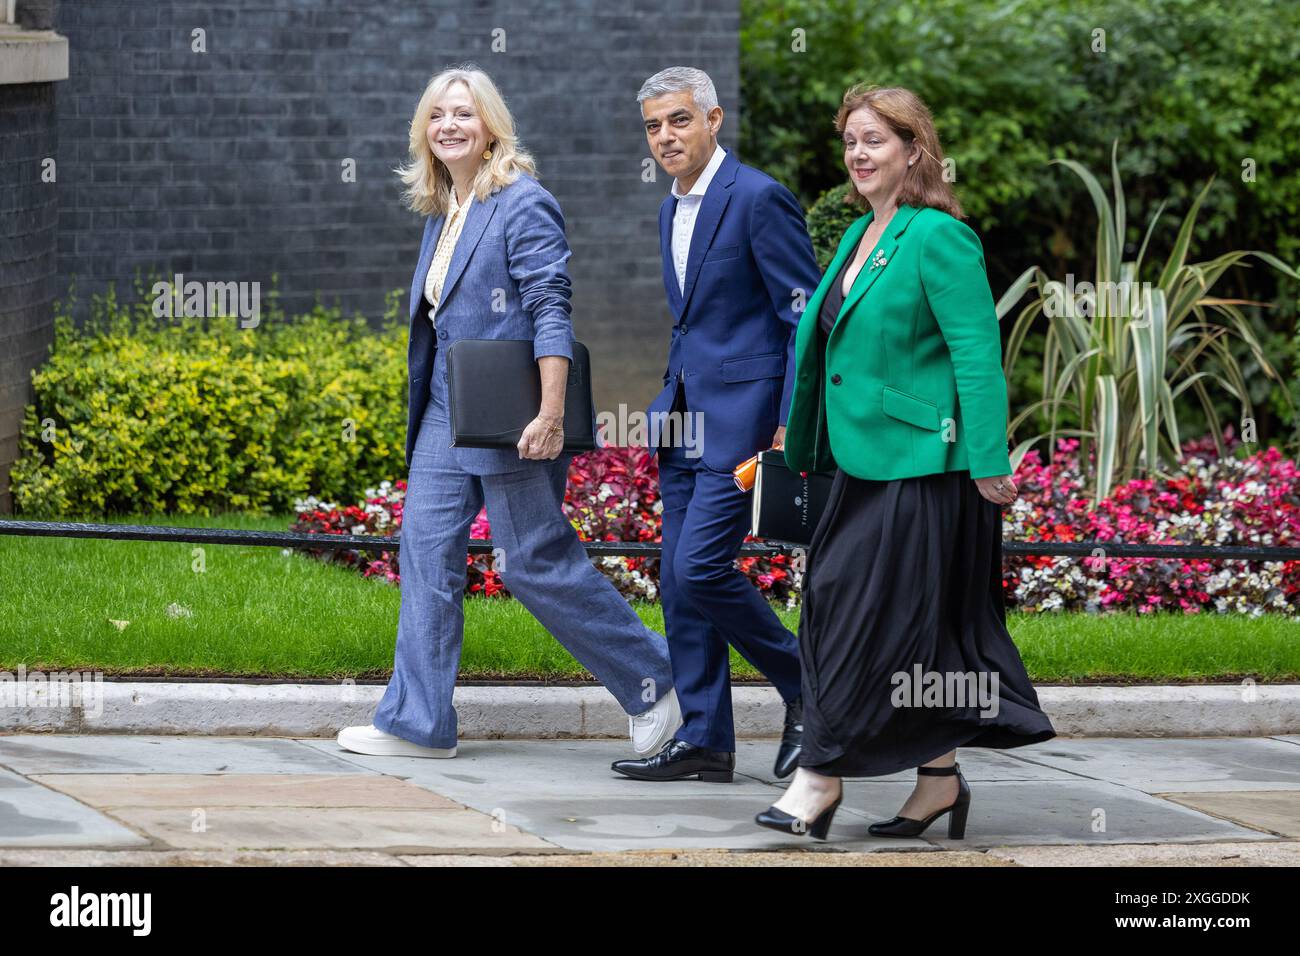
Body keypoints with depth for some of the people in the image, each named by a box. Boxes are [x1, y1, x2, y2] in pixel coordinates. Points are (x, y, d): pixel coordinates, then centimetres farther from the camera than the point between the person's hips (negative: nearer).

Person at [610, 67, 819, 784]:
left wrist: (793, 427, -18)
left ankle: (806, 685, 3)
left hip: (742, 414, -9)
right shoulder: (672, 212, 16)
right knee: (679, 582, 6)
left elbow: (808, 318, -13)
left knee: (700, 569, -15)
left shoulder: (759, 199, -12)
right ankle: (703, 740, 10)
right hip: (685, 421, 9)